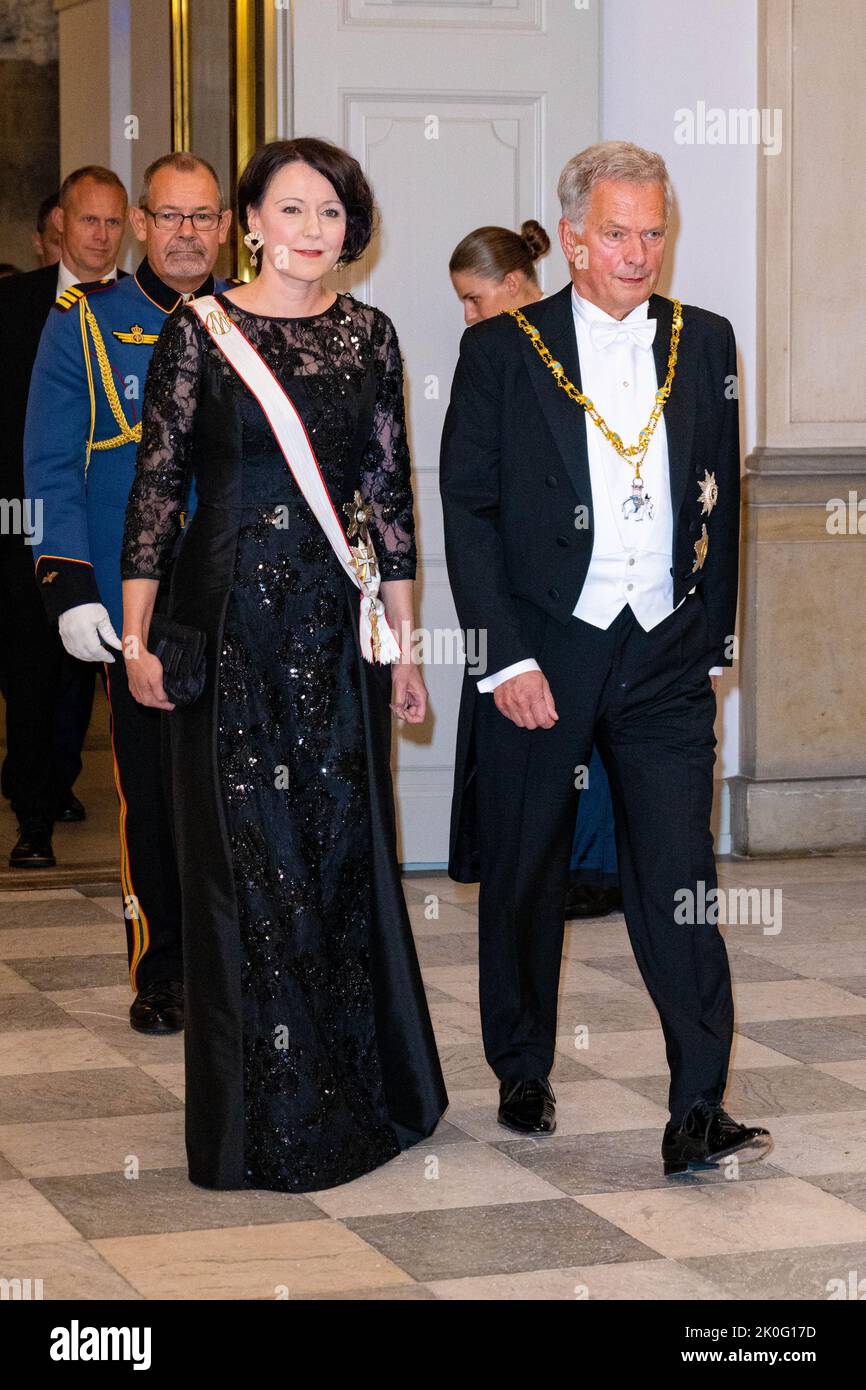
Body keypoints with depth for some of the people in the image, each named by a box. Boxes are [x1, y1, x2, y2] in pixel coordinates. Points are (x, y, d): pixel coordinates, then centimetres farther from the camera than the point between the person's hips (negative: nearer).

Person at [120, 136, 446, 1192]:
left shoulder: (368, 335, 7)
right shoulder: (199, 332, -2)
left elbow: (389, 492, 9)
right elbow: (156, 484, -3)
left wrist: (400, 642, 8)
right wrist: (136, 637, -6)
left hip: (338, 627, 3)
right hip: (230, 619, -3)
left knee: (345, 846, 7)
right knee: (243, 854, 2)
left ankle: (358, 1094, 22)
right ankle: (261, 1115, 12)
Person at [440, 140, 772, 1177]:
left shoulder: (705, 343, 8)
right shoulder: (503, 350, -2)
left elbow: (720, 501, 12)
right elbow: (467, 510, -4)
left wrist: (711, 641, 8)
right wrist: (505, 658, -11)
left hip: (665, 656, 2)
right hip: (542, 659, -1)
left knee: (680, 880, -6)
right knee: (524, 879, 11)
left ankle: (698, 1114, -5)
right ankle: (523, 1078, 29)